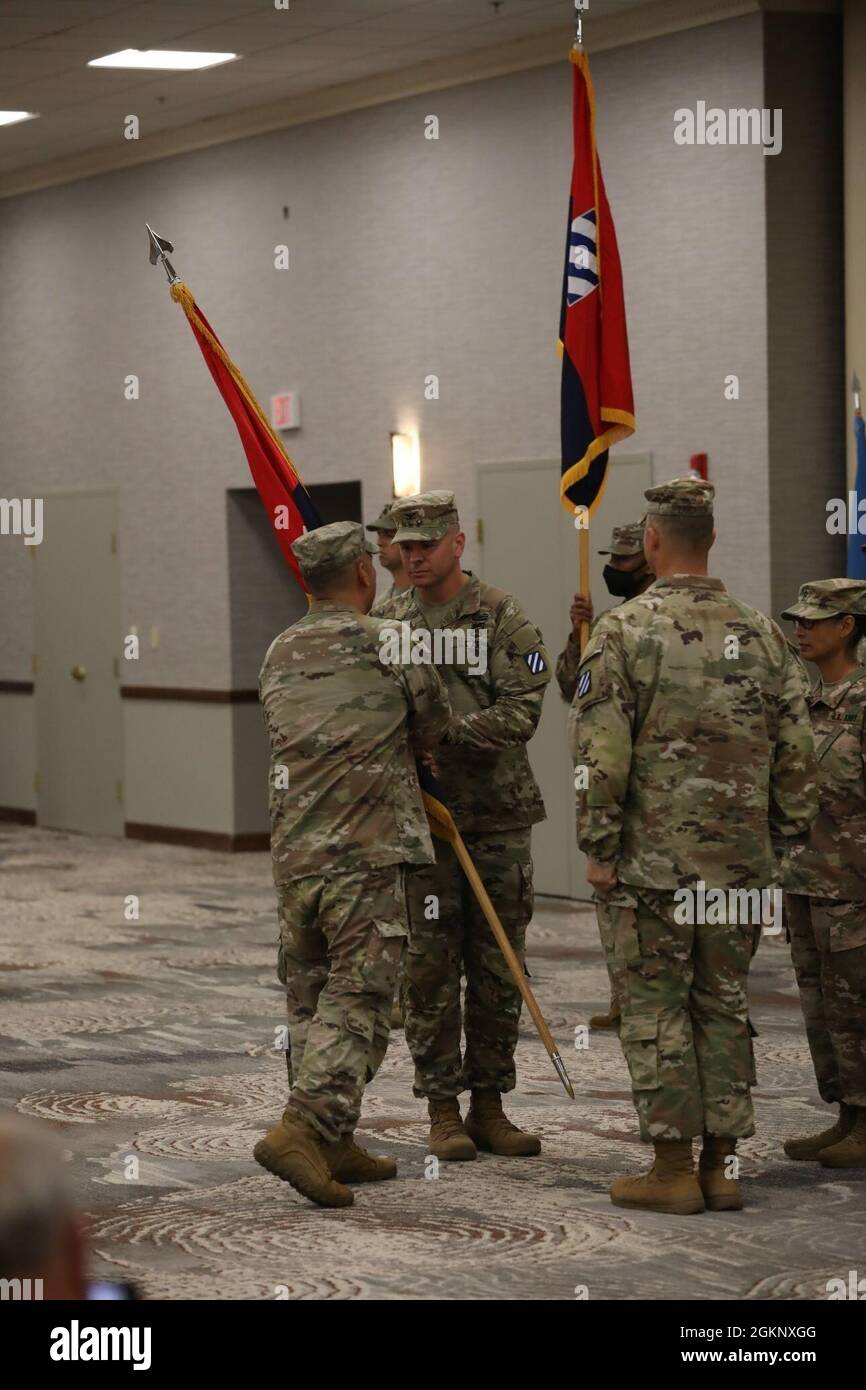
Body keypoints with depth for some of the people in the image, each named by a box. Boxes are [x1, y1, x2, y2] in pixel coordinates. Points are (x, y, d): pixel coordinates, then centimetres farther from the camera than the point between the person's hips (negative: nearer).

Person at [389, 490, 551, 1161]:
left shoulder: (503, 617, -2)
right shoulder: (391, 625, 8)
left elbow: (521, 713, -12)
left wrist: (445, 734, -21)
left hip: (498, 816, -1)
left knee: (498, 966, 5)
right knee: (430, 966, 0)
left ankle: (489, 1106, 15)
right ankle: (443, 1110, 8)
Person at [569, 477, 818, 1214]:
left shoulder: (623, 632, -9)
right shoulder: (762, 634, 5)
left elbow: (601, 753, -12)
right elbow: (797, 752, 7)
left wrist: (598, 848, -5)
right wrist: (784, 843, 15)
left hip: (654, 857, -4)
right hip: (742, 861, 4)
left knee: (657, 1008, 3)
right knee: (725, 1004, 11)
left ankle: (673, 1167, 4)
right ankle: (721, 1166, 13)